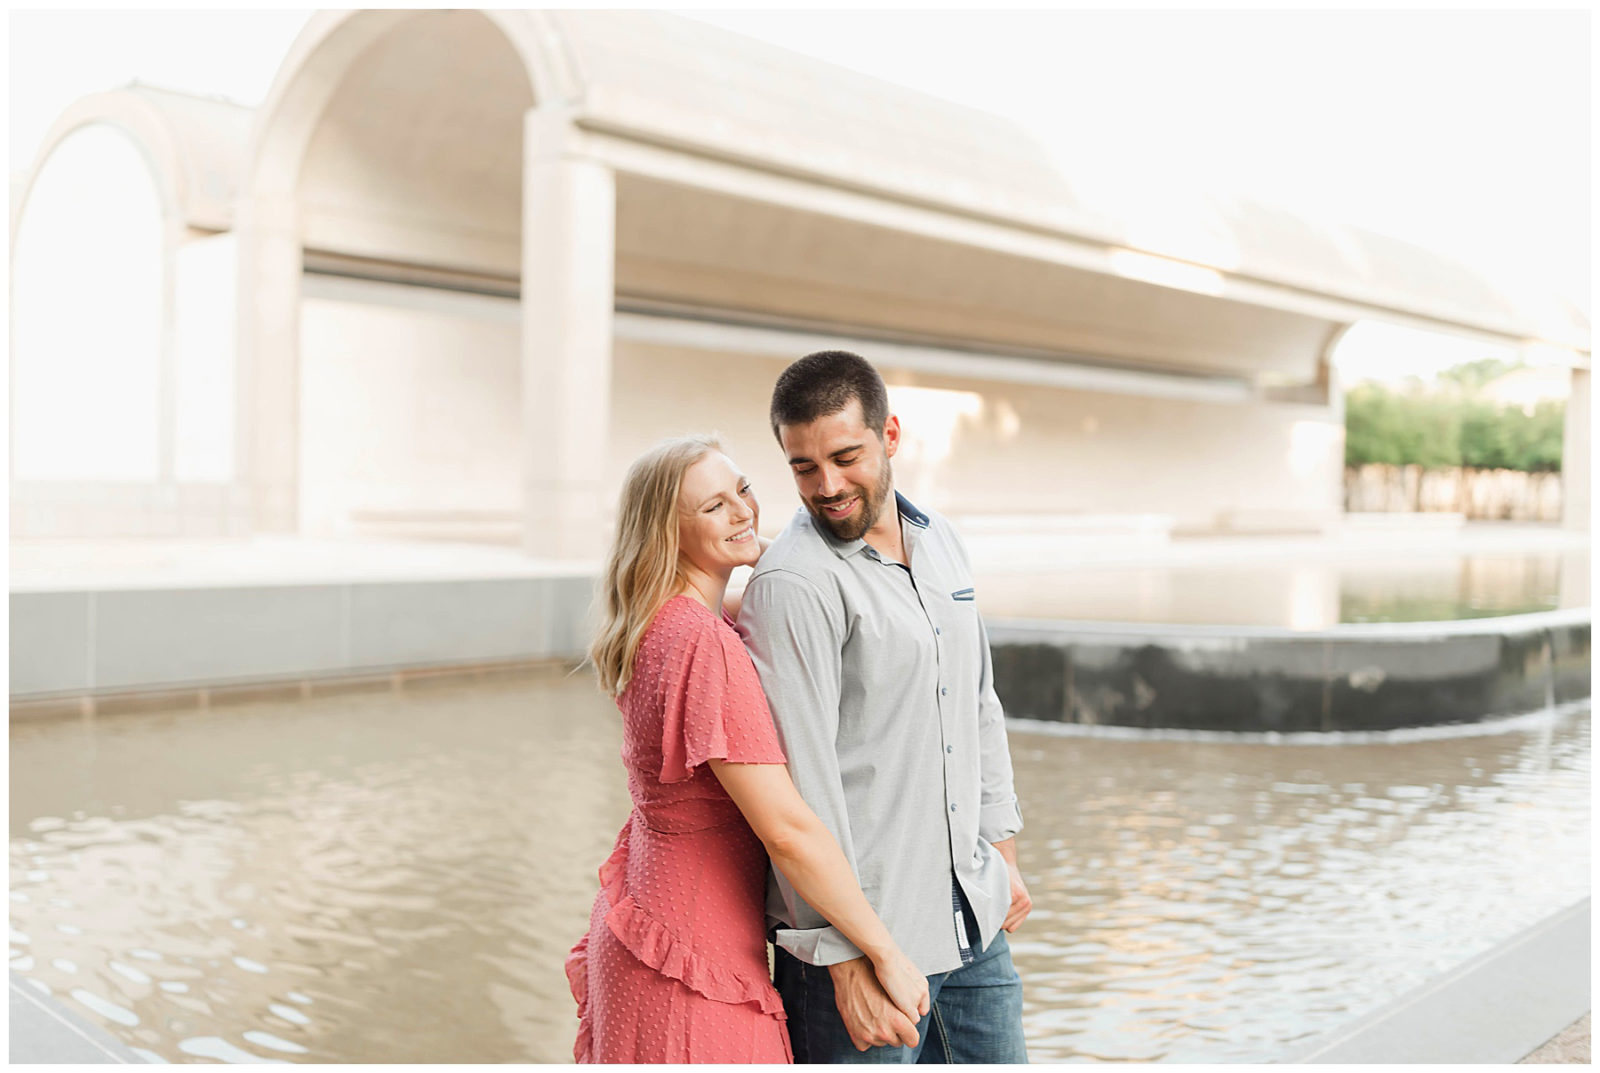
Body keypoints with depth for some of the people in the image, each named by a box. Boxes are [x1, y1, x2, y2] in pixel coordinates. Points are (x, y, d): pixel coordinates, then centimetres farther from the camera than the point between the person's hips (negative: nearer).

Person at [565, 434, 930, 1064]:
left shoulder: (659, 628, 6)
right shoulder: (704, 644, -24)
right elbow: (786, 829, -25)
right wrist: (887, 954, -18)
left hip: (646, 912, 10)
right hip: (690, 958, -10)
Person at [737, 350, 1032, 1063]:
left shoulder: (940, 543, 8)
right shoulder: (792, 583, -17)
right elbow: (802, 782, -20)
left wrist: (1002, 852, 17)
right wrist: (846, 959, -20)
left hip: (973, 918, 7)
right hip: (864, 933, -7)